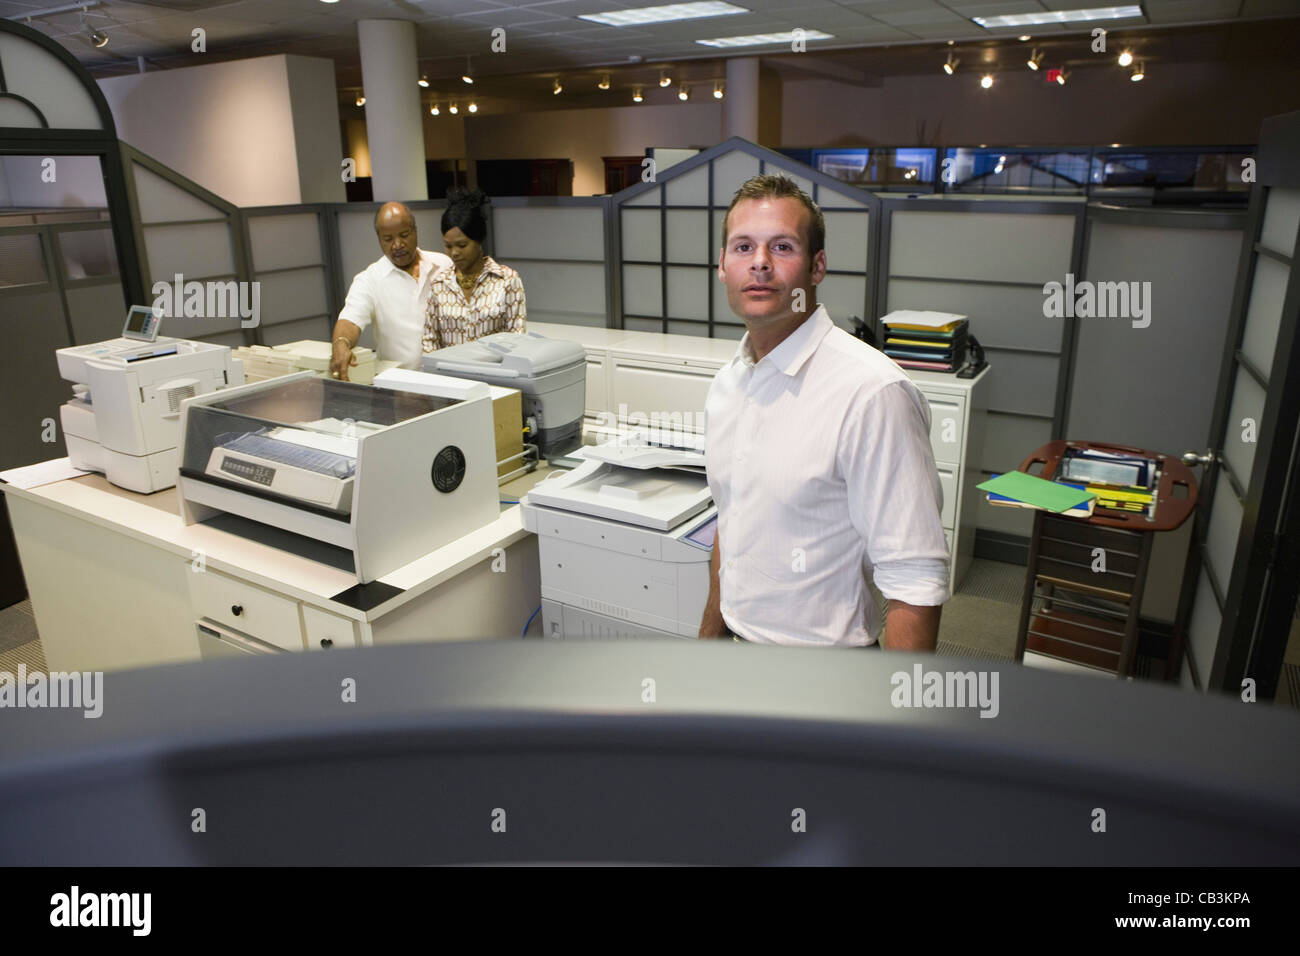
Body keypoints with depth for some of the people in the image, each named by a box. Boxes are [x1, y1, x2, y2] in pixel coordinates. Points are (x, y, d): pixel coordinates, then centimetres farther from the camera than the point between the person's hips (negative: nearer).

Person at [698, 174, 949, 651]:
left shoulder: (872, 392, -22)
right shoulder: (727, 383, 2)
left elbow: (916, 583, -22)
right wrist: (710, 631, 15)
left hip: (818, 668, -6)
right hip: (737, 637, 6)